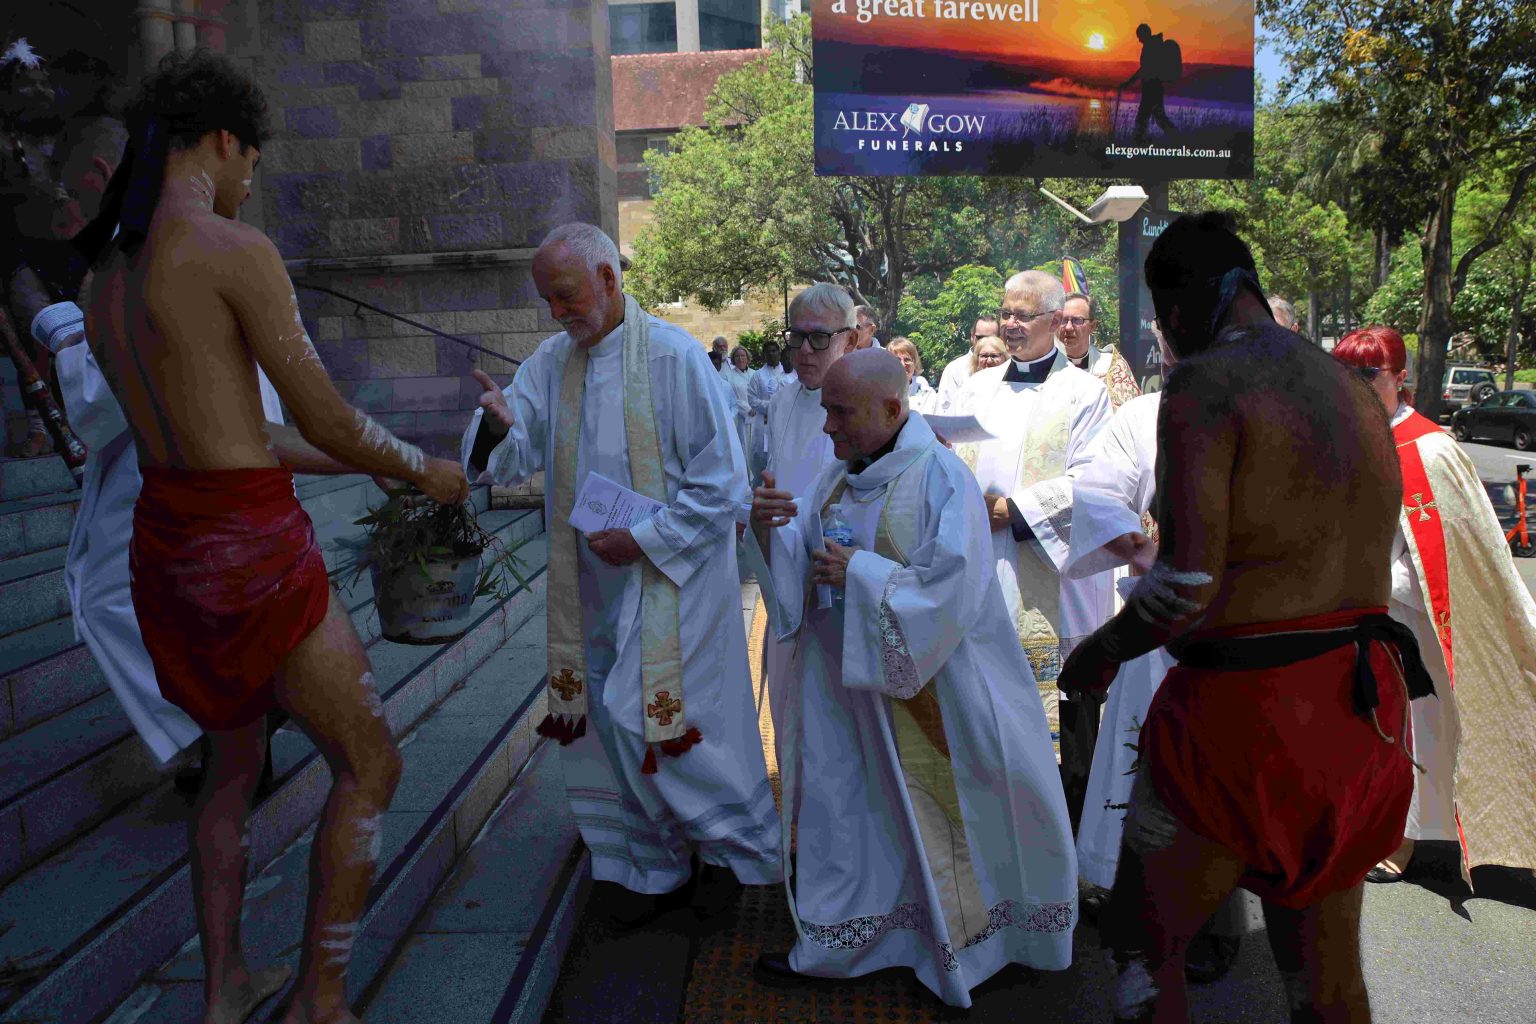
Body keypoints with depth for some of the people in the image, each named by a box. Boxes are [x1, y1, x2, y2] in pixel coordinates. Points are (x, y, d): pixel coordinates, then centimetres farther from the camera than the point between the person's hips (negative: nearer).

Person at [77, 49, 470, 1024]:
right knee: (370, 765, 9)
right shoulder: (238, 249, -16)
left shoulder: (104, 272, 12)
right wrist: (426, 469, 5)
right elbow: (327, 419, -14)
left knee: (235, 759, 27)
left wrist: (368, 467, 23)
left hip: (166, 542, 9)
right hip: (253, 552, -9)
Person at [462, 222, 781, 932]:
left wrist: (643, 539, -17)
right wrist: (498, 427, -25)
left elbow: (722, 486, -14)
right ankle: (655, 869, 30)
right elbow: (512, 459, -4)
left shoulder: (673, 356, -14)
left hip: (668, 575, -6)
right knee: (606, 723, 10)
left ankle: (737, 842, 21)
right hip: (593, 583, 6)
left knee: (655, 718, -6)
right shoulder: (552, 361, 4)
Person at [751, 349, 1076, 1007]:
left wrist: (861, 572, -22)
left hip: (929, 682, -6)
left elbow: (952, 589, -24)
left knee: (944, 812, 9)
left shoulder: (940, 478, -18)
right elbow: (804, 558, 6)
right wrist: (771, 528, -14)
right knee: (837, 795, 14)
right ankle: (832, 944, 33)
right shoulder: (838, 477, 3)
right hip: (845, 676, 7)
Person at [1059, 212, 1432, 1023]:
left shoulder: (1205, 385, -15)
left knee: (1144, 942, 13)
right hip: (1360, 708, 8)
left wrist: (1098, 652, -5)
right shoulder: (1354, 392, 10)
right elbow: (1360, 558, 16)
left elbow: (1186, 587, -22)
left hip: (1246, 709, -8)